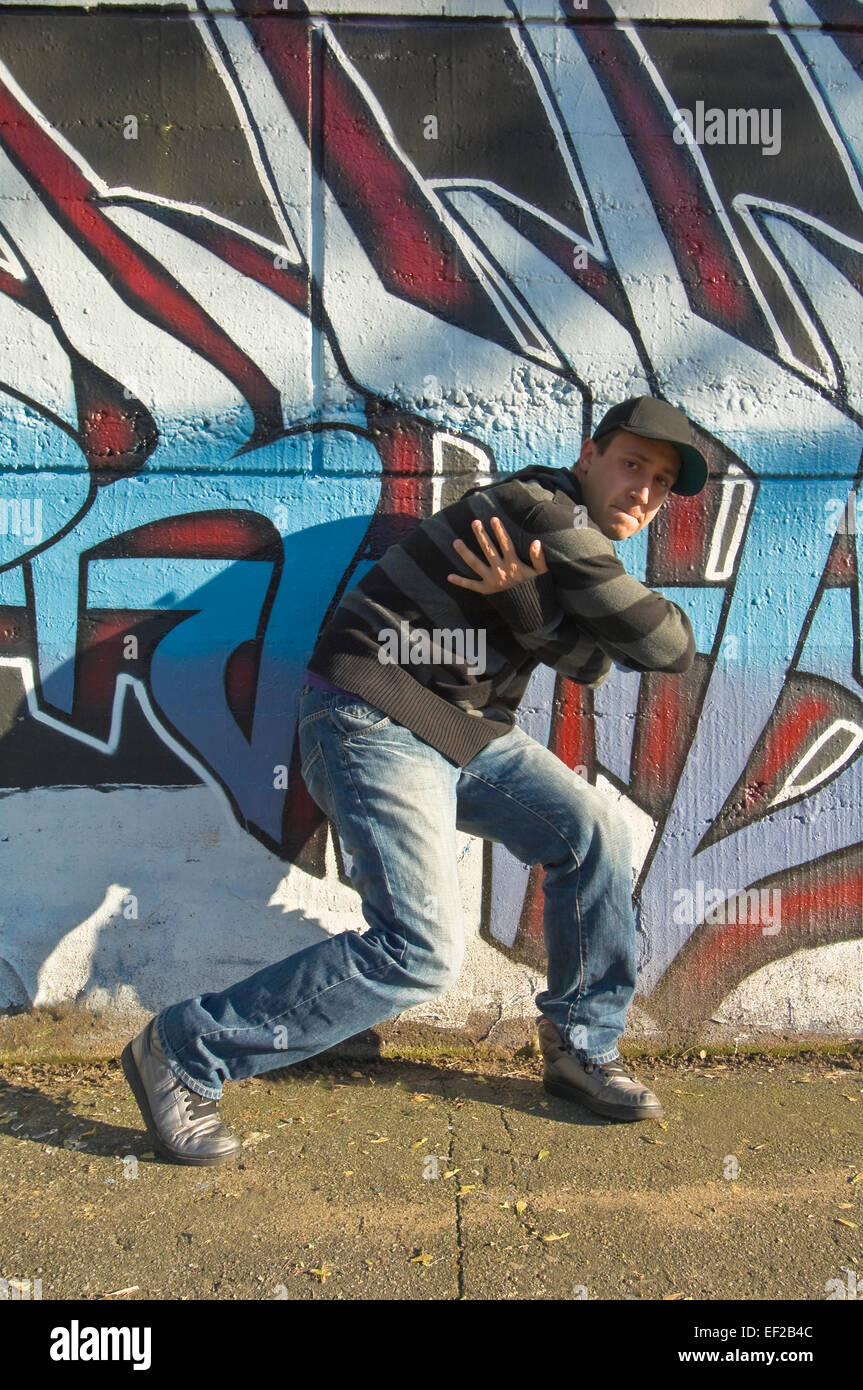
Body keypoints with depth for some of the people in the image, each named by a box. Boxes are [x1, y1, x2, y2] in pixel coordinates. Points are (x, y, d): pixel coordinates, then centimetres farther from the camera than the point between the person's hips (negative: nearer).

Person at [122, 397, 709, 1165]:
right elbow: (664, 645, -17)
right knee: (423, 950, -17)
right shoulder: (545, 511, -14)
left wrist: (521, 597, -18)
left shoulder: (572, 536, 16)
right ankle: (182, 1054, -4)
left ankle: (581, 1048, 17)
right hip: (375, 723, -9)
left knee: (594, 832, 0)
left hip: (469, 731, 10)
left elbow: (589, 662, -2)